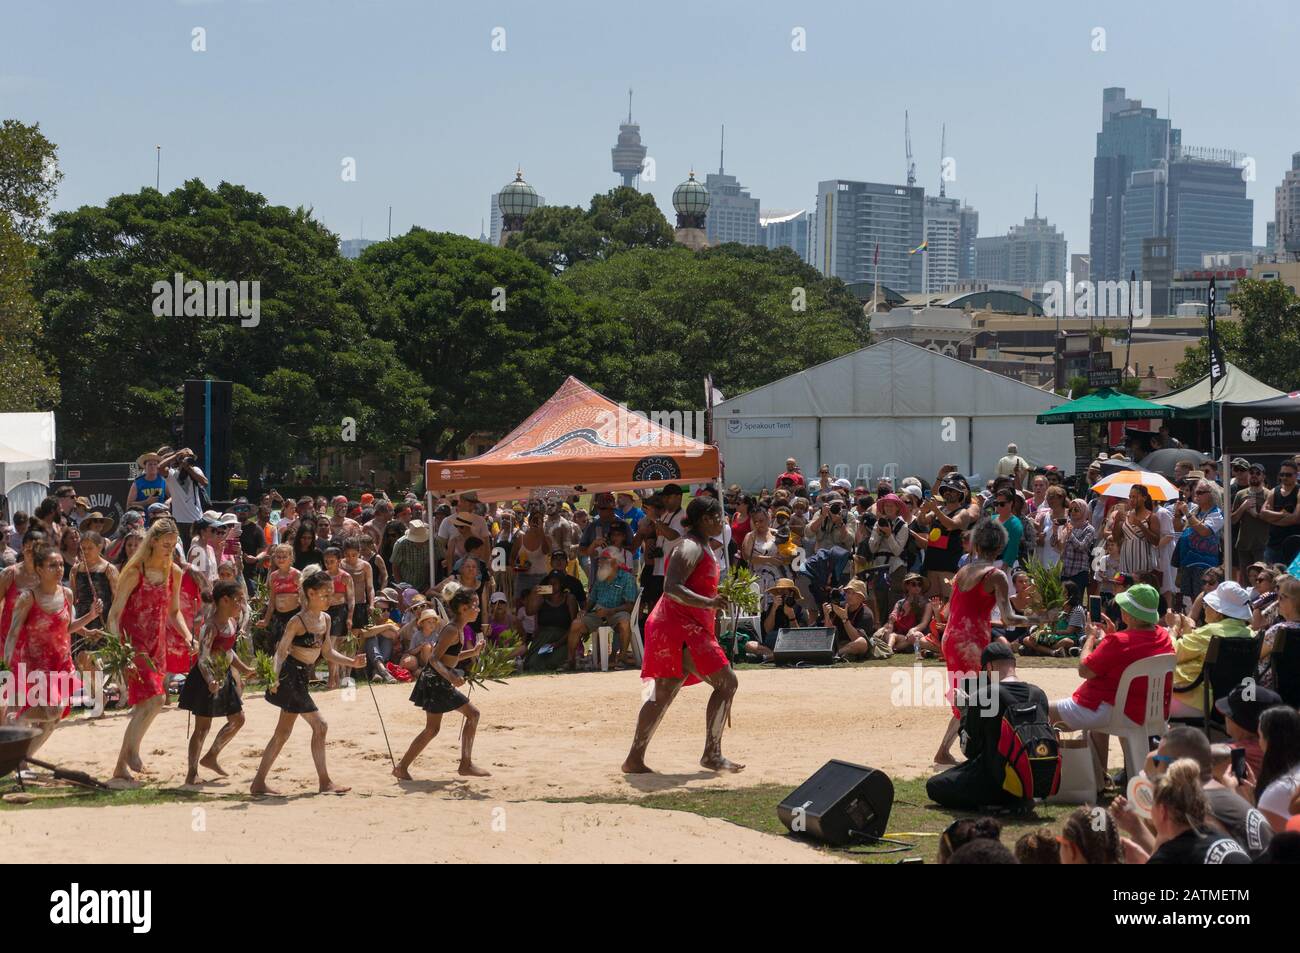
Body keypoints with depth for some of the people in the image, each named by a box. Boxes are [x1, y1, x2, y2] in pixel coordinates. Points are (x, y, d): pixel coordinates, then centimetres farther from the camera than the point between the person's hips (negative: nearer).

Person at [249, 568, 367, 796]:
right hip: (290, 677, -9)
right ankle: (325, 783, 3)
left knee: (283, 732, 11)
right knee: (319, 726, -6)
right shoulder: (298, 621, -16)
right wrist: (275, 676, -34)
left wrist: (352, 663, 5)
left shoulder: (325, 619, 9)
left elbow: (328, 653, 17)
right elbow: (281, 651, -19)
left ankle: (259, 783, 16)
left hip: (301, 679, 9)